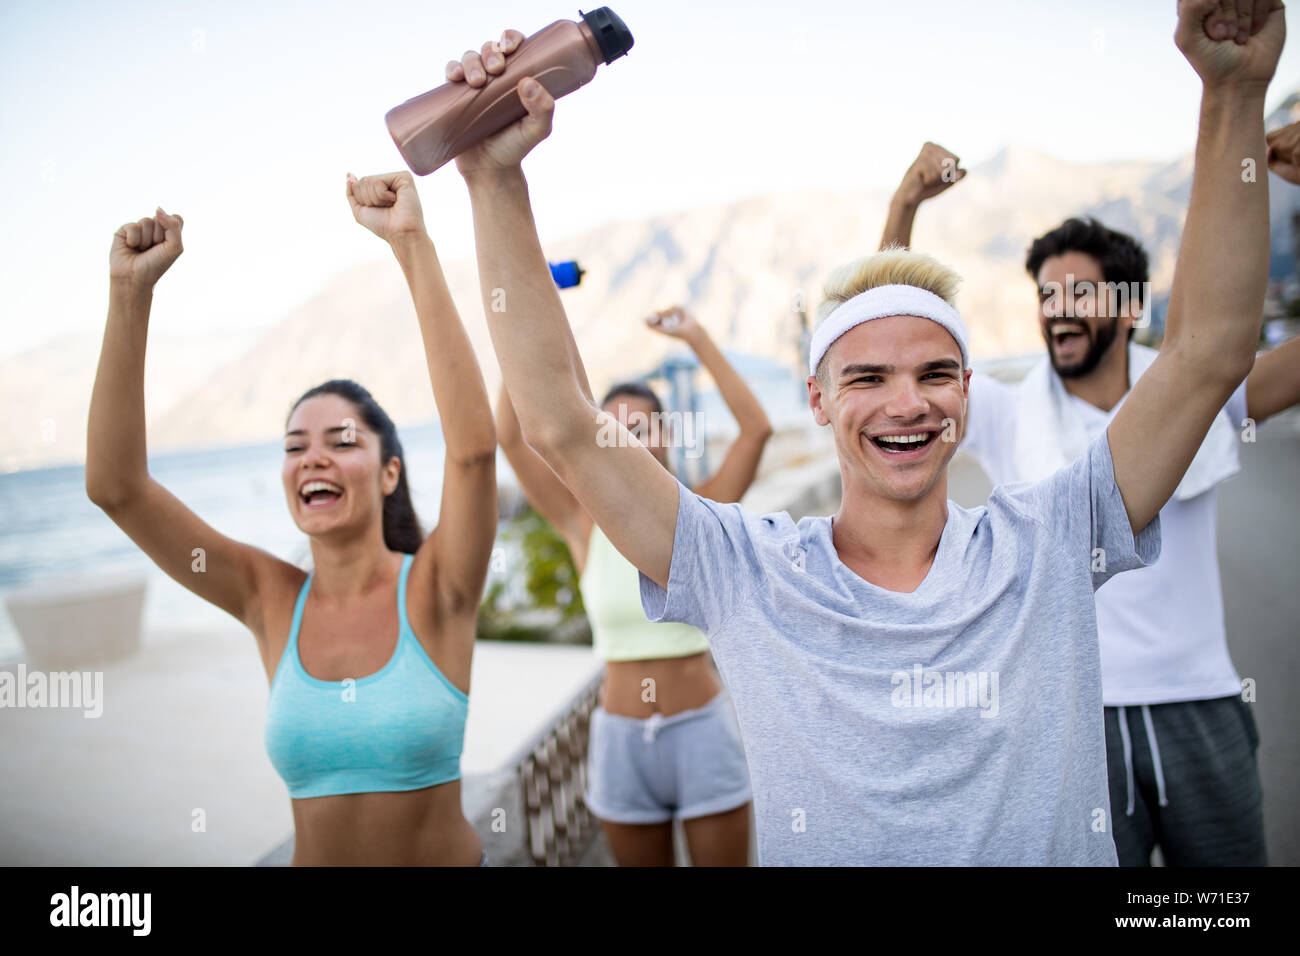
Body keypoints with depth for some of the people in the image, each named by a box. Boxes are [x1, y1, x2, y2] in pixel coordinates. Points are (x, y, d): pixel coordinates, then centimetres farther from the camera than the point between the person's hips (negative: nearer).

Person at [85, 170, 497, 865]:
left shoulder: (435, 590, -12)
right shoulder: (270, 599, -4)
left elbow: (474, 443, -28)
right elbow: (114, 486, -11)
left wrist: (412, 243, -29)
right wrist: (130, 292, -17)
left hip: (448, 855, -3)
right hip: (312, 855, 3)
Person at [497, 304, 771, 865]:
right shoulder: (584, 525, -2)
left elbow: (757, 428, -15)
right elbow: (510, 437, -8)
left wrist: (695, 337, -13)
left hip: (702, 731, -1)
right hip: (621, 739, 2)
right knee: (641, 862, 17)